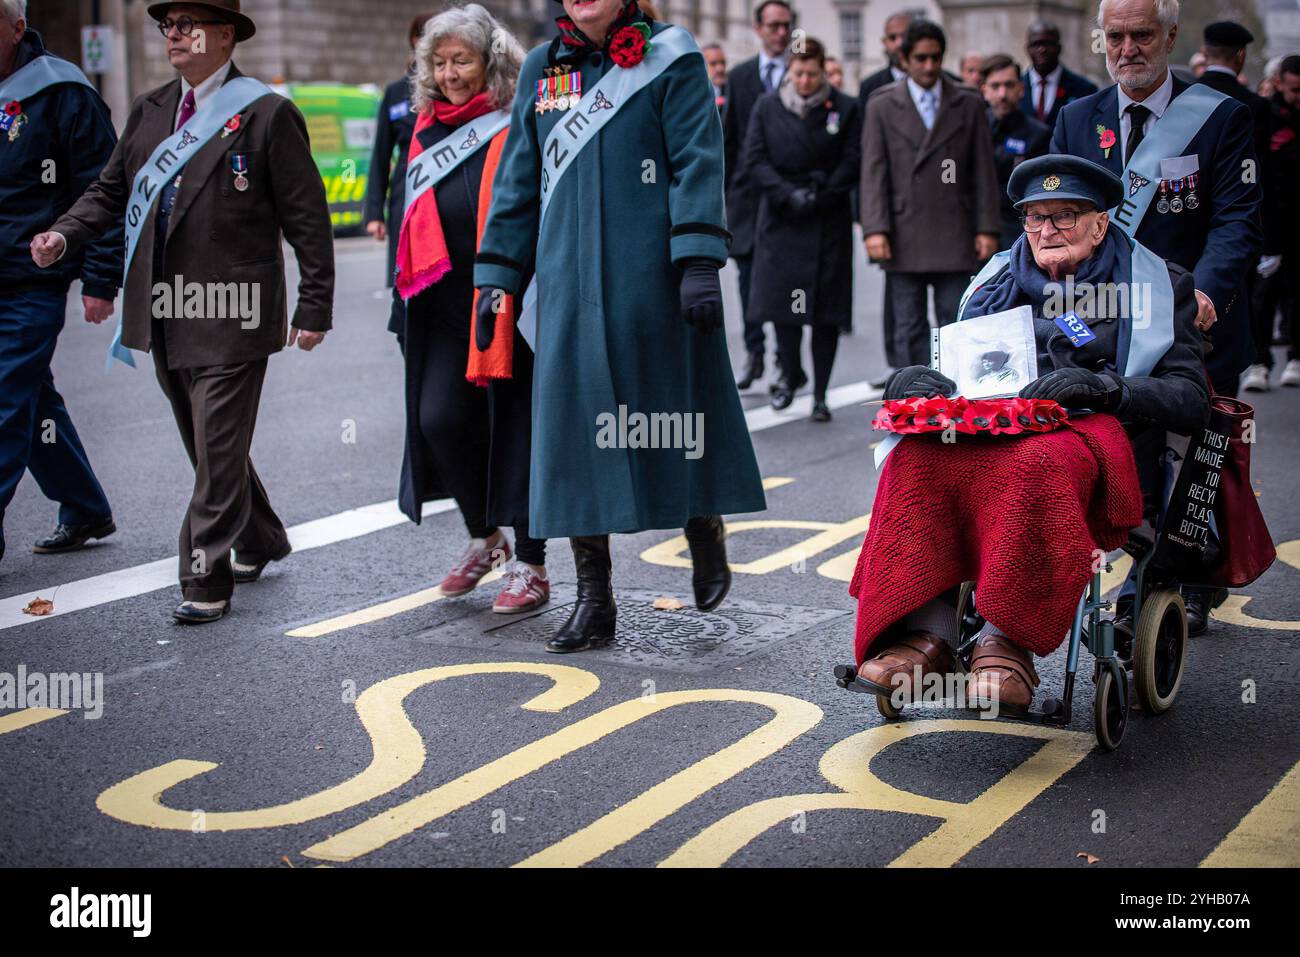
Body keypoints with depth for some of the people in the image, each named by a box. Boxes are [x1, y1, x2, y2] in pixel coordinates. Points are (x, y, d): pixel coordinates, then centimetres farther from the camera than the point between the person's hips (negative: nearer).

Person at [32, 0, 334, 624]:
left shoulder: (266, 114, -6)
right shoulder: (149, 112, 13)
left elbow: (307, 217, -6)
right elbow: (110, 191, 17)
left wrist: (314, 308, -7)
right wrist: (64, 234, -2)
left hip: (230, 320, -7)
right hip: (165, 316, 7)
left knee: (218, 451, -4)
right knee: (207, 446, 17)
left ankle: (206, 582, 5)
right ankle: (258, 542, 36)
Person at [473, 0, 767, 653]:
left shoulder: (669, 57, 1)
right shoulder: (542, 69, 13)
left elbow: (698, 164, -7)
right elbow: (517, 183, 16)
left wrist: (699, 262, -16)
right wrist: (494, 275, 13)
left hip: (652, 279, -4)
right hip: (569, 282, 4)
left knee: (673, 404, 3)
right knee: (574, 425, 1)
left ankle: (705, 532, 33)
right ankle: (592, 599, 9)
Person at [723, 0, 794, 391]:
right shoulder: (739, 76, 10)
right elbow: (729, 138, 11)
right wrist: (724, 186, 6)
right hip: (748, 191, 3)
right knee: (749, 274, 5)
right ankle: (754, 353, 13)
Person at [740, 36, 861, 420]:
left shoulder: (845, 108, 1)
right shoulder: (767, 107, 5)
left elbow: (853, 162, -2)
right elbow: (754, 161, 0)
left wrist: (821, 196, -13)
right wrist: (788, 195, -13)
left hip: (828, 222, -1)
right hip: (780, 220, 1)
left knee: (826, 307, -2)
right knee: (779, 299, 0)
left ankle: (820, 392, 7)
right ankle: (791, 373, 26)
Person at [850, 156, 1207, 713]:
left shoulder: (1156, 286, 16)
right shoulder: (1001, 281, 27)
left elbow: (1190, 400, 2)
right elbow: (956, 374, 23)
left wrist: (1102, 385, -15)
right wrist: (911, 381, -2)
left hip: (1097, 436, -3)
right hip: (992, 430, 3)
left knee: (1040, 464, -40)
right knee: (919, 456, -32)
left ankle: (1008, 643, -41)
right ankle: (925, 634, -39)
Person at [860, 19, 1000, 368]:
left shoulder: (969, 104, 8)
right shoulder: (882, 106, 5)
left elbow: (983, 172, 7)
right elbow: (873, 172, -1)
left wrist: (987, 228, 1)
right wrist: (875, 229, -11)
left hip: (953, 236, 1)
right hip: (904, 239, 0)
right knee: (909, 328, 3)